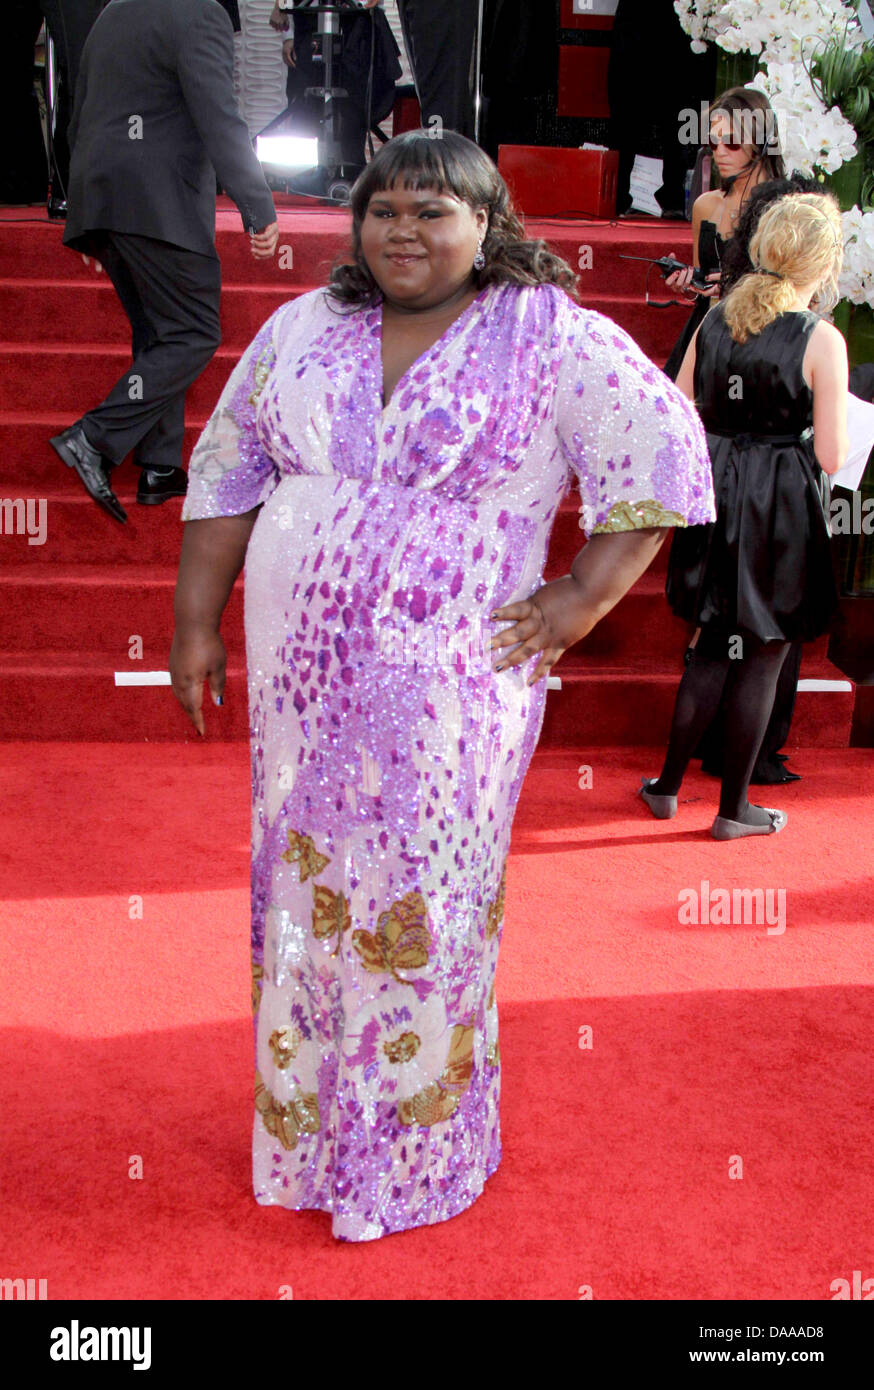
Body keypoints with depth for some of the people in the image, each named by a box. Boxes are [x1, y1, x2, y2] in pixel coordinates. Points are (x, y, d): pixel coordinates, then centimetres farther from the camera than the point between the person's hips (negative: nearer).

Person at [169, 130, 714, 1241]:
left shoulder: (552, 338, -6)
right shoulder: (302, 330, 7)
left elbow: (663, 456, -6)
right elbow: (226, 472, 12)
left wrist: (583, 600, -11)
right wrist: (196, 623, 9)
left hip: (449, 690, -4)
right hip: (298, 677, 5)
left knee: (423, 911, 5)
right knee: (303, 889, 14)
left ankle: (416, 1151, 27)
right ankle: (305, 1122, 36)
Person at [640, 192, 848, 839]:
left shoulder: (715, 319, 2)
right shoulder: (822, 340, -13)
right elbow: (831, 457, -12)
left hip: (716, 499, 5)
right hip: (782, 513, -5)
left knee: (714, 647, 19)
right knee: (762, 660, 7)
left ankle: (668, 785, 26)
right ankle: (734, 809, 18)